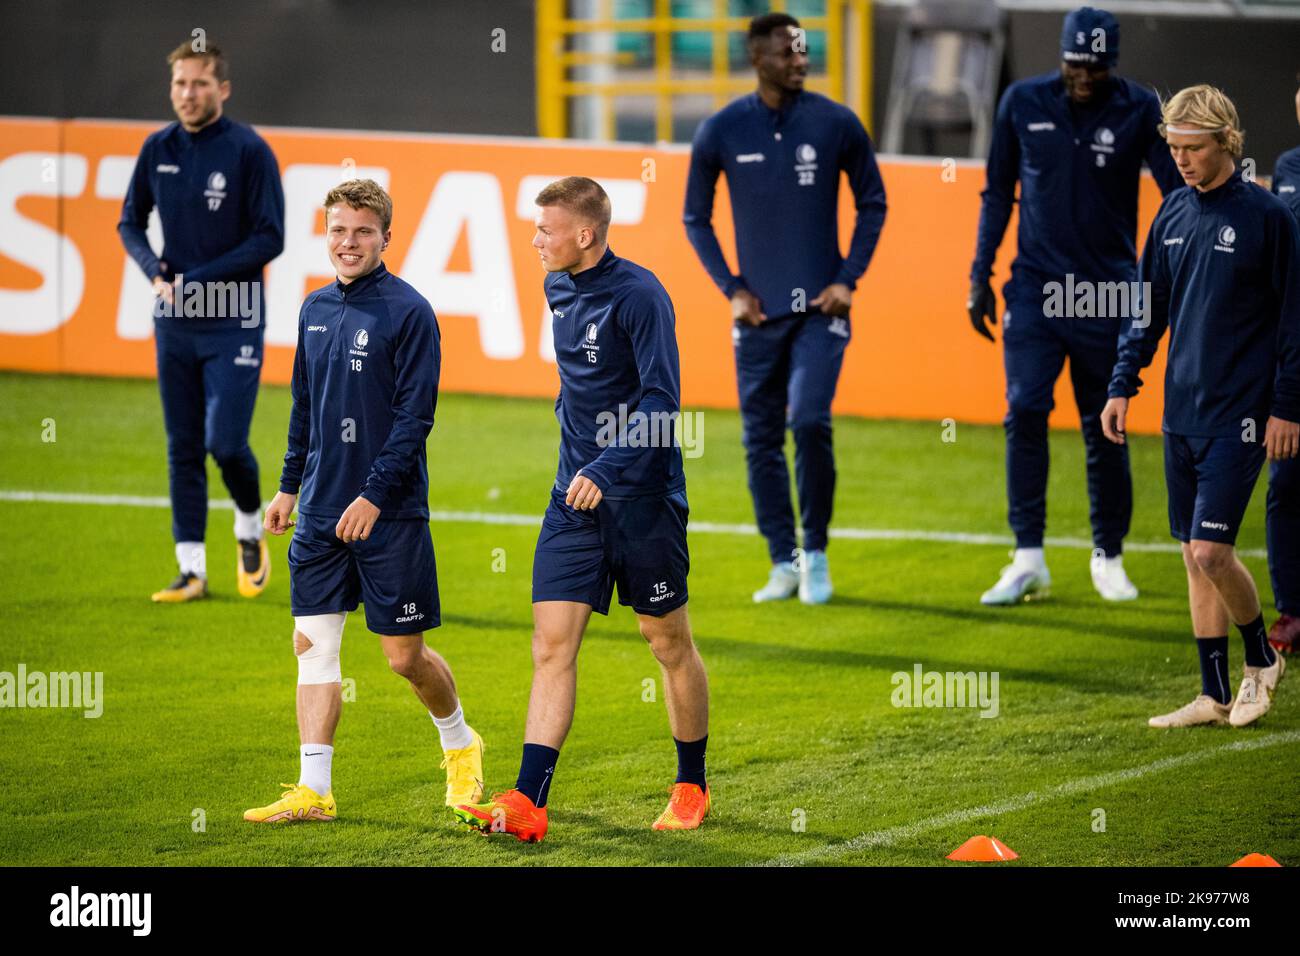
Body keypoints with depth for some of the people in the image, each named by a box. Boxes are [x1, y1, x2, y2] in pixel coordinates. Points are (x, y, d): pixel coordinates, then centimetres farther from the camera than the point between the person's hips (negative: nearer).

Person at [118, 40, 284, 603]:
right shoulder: (158, 149, 5)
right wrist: (155, 272, -6)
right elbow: (130, 222, 14)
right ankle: (191, 571, 10)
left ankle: (250, 528, 18)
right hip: (174, 323, 4)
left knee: (225, 443, -11)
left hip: (234, 323, -4)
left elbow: (270, 238, -11)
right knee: (183, 448, 5)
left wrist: (197, 281, -16)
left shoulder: (250, 151, -10)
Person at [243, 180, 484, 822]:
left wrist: (375, 495, -19)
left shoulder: (408, 312, -10)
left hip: (390, 517, -6)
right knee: (313, 645, 0)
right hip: (322, 514, 6)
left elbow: (415, 416, -14)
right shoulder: (316, 309, 10)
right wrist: (289, 486, 16)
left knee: (405, 656, 2)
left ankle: (460, 745, 29)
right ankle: (313, 791, 1)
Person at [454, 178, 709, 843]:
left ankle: (691, 788, 24)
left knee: (669, 643, 8)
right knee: (551, 644, -4)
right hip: (575, 496, 6)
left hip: (643, 495, -6)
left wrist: (606, 469, -28)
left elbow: (661, 400, -20)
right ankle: (528, 802, -10)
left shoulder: (639, 295, -16)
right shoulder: (558, 289, 9)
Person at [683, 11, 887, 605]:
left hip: (820, 309, -2)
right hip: (758, 312, 2)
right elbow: (696, 217, 11)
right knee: (762, 440, 4)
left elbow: (872, 204, 9)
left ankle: (816, 554, 2)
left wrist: (848, 278, -1)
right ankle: (783, 564, 16)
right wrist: (730, 288, 2)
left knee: (810, 422, -15)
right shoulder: (721, 131, -1)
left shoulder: (837, 125, -2)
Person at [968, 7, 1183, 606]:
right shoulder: (1023, 103, 1)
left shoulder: (1140, 111, -5)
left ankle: (1108, 558, 19)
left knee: (1105, 428, 4)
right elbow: (998, 193, 11)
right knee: (1025, 410, -13)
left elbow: (1179, 194, -11)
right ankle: (1028, 562, -9)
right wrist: (980, 277, 7)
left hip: (1108, 293, -1)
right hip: (1036, 287, 1)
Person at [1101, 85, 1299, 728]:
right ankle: (1215, 695, 15)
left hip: (1240, 412, -6)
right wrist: (1123, 385, 9)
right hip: (1181, 410, 6)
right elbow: (1149, 308, 16)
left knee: (1209, 550, -12)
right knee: (1194, 556, 8)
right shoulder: (1173, 215, 8)